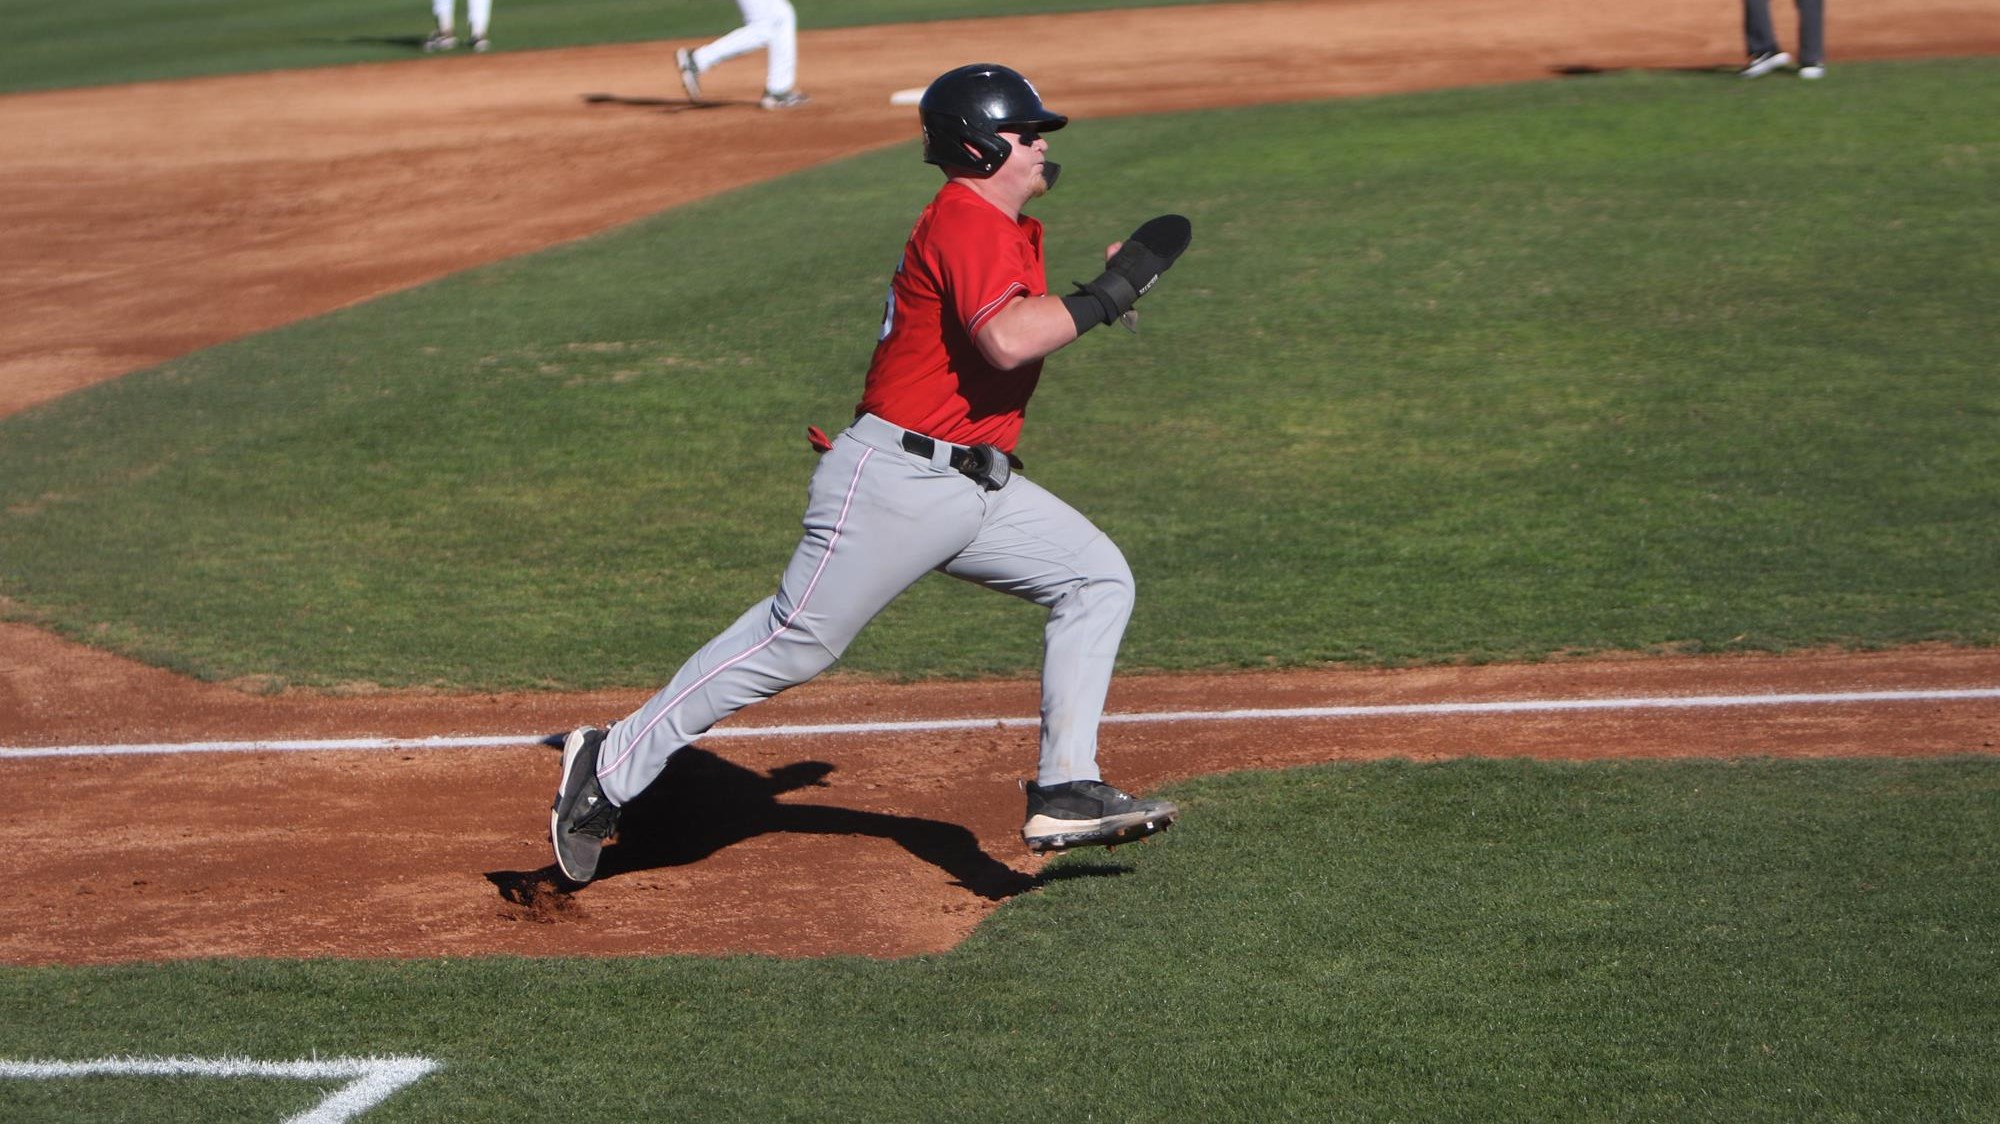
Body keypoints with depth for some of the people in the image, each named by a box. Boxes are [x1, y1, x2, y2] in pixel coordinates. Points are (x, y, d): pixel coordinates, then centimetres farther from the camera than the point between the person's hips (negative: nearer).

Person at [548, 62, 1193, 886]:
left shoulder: (1003, 229, 18)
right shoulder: (965, 222, -14)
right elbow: (1007, 341, -30)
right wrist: (1104, 296, -21)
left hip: (981, 486, 10)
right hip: (893, 478, -10)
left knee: (1098, 578, 4)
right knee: (797, 641, -8)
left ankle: (1065, 792, -1)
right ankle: (611, 767, 1)